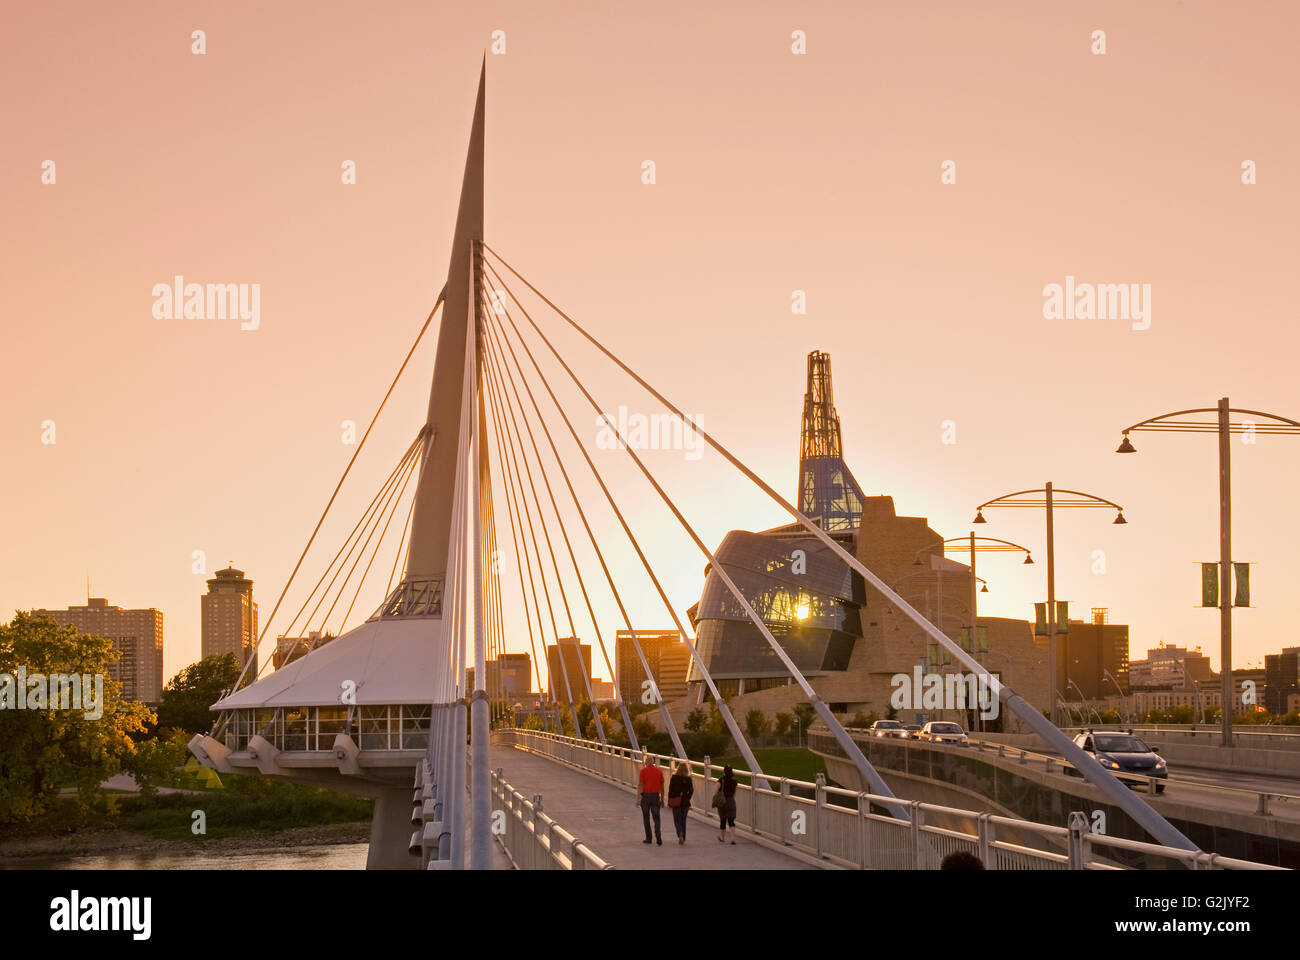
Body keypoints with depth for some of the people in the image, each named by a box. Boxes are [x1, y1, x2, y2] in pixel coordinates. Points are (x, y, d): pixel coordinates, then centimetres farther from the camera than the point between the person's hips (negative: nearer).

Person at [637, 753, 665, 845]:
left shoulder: (643, 771, -6)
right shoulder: (659, 771, 3)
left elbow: (641, 785, -9)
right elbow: (662, 786, 7)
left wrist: (638, 799, -7)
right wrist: (662, 798, 16)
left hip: (646, 796, -2)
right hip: (656, 796, 2)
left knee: (646, 818, 10)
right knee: (656, 818, 4)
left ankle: (648, 838, 13)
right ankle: (658, 837, -15)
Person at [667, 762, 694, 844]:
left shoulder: (674, 778, -8)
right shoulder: (688, 779, -4)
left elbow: (670, 790, -7)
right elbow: (691, 791, -2)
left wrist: (669, 801, 1)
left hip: (676, 802, -2)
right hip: (685, 802, 2)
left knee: (677, 820, 5)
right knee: (683, 820, 15)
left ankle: (680, 834, -19)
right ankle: (683, 838, 17)